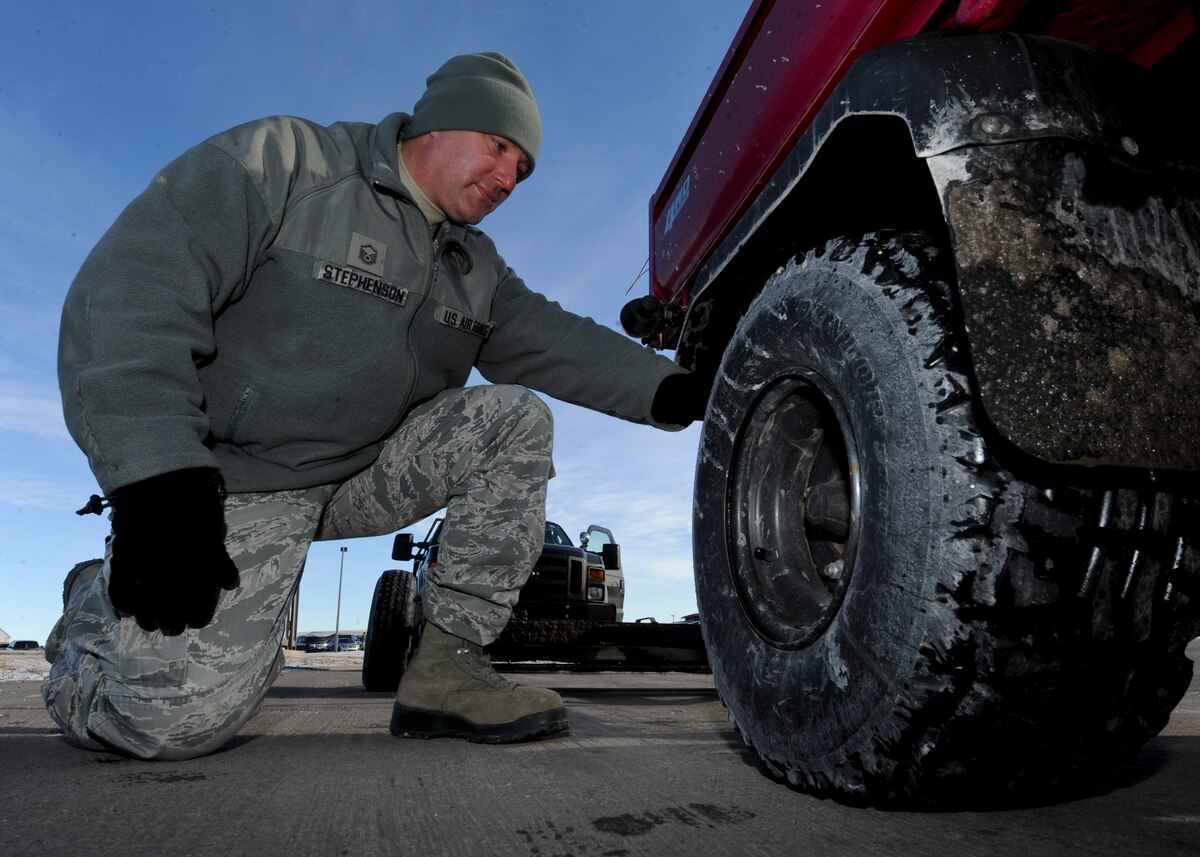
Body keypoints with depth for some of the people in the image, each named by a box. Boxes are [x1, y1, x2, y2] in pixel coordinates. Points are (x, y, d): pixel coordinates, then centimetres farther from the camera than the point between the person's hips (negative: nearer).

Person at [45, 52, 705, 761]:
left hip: (368, 472, 6)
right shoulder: (285, 162, -10)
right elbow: (131, 287, -19)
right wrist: (154, 478, -29)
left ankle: (448, 665, -10)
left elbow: (555, 340, 1)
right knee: (186, 712, -22)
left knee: (518, 418, -11)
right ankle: (101, 604, 14)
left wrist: (668, 389, -15)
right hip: (236, 479, -6)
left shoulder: (479, 270, 12)